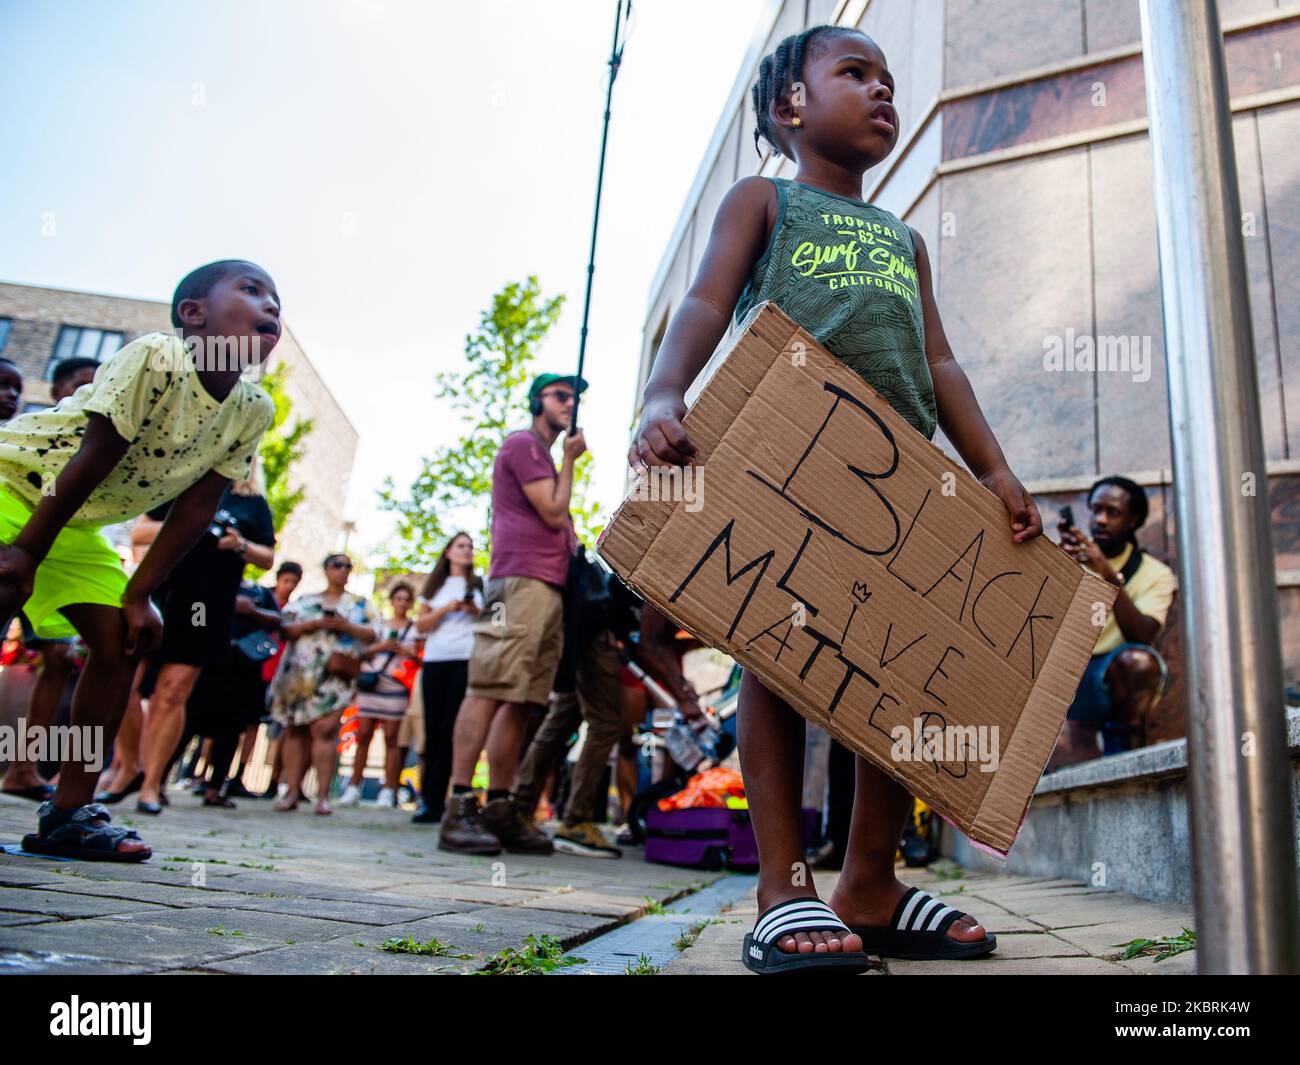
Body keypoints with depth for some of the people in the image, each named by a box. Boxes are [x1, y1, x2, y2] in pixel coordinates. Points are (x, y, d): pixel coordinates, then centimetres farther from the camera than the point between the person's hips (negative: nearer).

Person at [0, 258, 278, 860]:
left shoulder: (254, 413, -9)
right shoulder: (154, 359, -28)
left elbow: (196, 507, -6)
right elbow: (96, 457, -25)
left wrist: (138, 595, -6)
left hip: (78, 521, 7)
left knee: (123, 641, -3)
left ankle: (69, 812, 7)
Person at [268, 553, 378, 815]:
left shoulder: (361, 604, 15)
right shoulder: (304, 601, 17)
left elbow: (373, 634, 4)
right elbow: (285, 629, 6)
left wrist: (346, 626, -10)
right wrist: (312, 624, -9)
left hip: (336, 674, -2)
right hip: (299, 674, 2)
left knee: (324, 728, -14)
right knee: (295, 730, 0)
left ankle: (323, 795, -13)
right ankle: (290, 792, 2)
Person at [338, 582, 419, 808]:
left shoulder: (415, 628, 12)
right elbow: (363, 653, 12)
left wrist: (406, 651, -11)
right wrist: (380, 646, -4)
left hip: (396, 688, -2)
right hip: (371, 683, 2)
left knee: (392, 737, -6)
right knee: (363, 734, -1)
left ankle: (388, 791, -5)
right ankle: (353, 787, 2)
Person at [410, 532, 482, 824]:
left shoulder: (478, 586, 16)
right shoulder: (435, 586, 19)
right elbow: (421, 625, 10)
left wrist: (475, 611, -8)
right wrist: (447, 608, -5)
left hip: (467, 661, -2)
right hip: (435, 661, 2)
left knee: (451, 729, -9)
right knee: (433, 729, -2)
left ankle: (432, 800, -10)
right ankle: (428, 796, 3)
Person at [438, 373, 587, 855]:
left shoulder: (544, 455, 31)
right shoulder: (522, 444, 2)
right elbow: (555, 514, -5)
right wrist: (570, 462, 6)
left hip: (550, 589, 10)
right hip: (520, 580, -10)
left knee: (522, 701, 3)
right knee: (489, 691, -15)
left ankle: (499, 809, 4)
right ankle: (459, 809, -17)